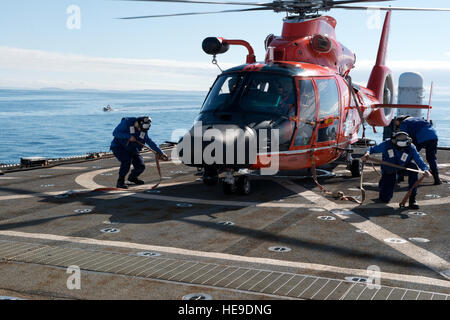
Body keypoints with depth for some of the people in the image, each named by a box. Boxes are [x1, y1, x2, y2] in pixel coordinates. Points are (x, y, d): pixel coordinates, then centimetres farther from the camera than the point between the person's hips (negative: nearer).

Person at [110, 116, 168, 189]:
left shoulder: (144, 130, -5)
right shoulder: (126, 123, -21)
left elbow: (149, 141, 1)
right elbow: (115, 133, -21)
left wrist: (161, 152, -4)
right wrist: (128, 136, -30)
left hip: (132, 149, 5)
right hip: (118, 147, -5)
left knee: (141, 166, -2)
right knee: (127, 161, -30)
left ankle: (132, 177, 32)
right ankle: (120, 182, -12)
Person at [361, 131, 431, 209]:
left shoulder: (411, 148, -24)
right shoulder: (387, 144, -25)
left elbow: (419, 160, -28)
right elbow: (373, 149, -12)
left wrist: (425, 170, -48)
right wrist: (368, 153, -35)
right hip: (389, 172, -1)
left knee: (413, 167, -36)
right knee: (384, 199, -4)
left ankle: (412, 199, -26)